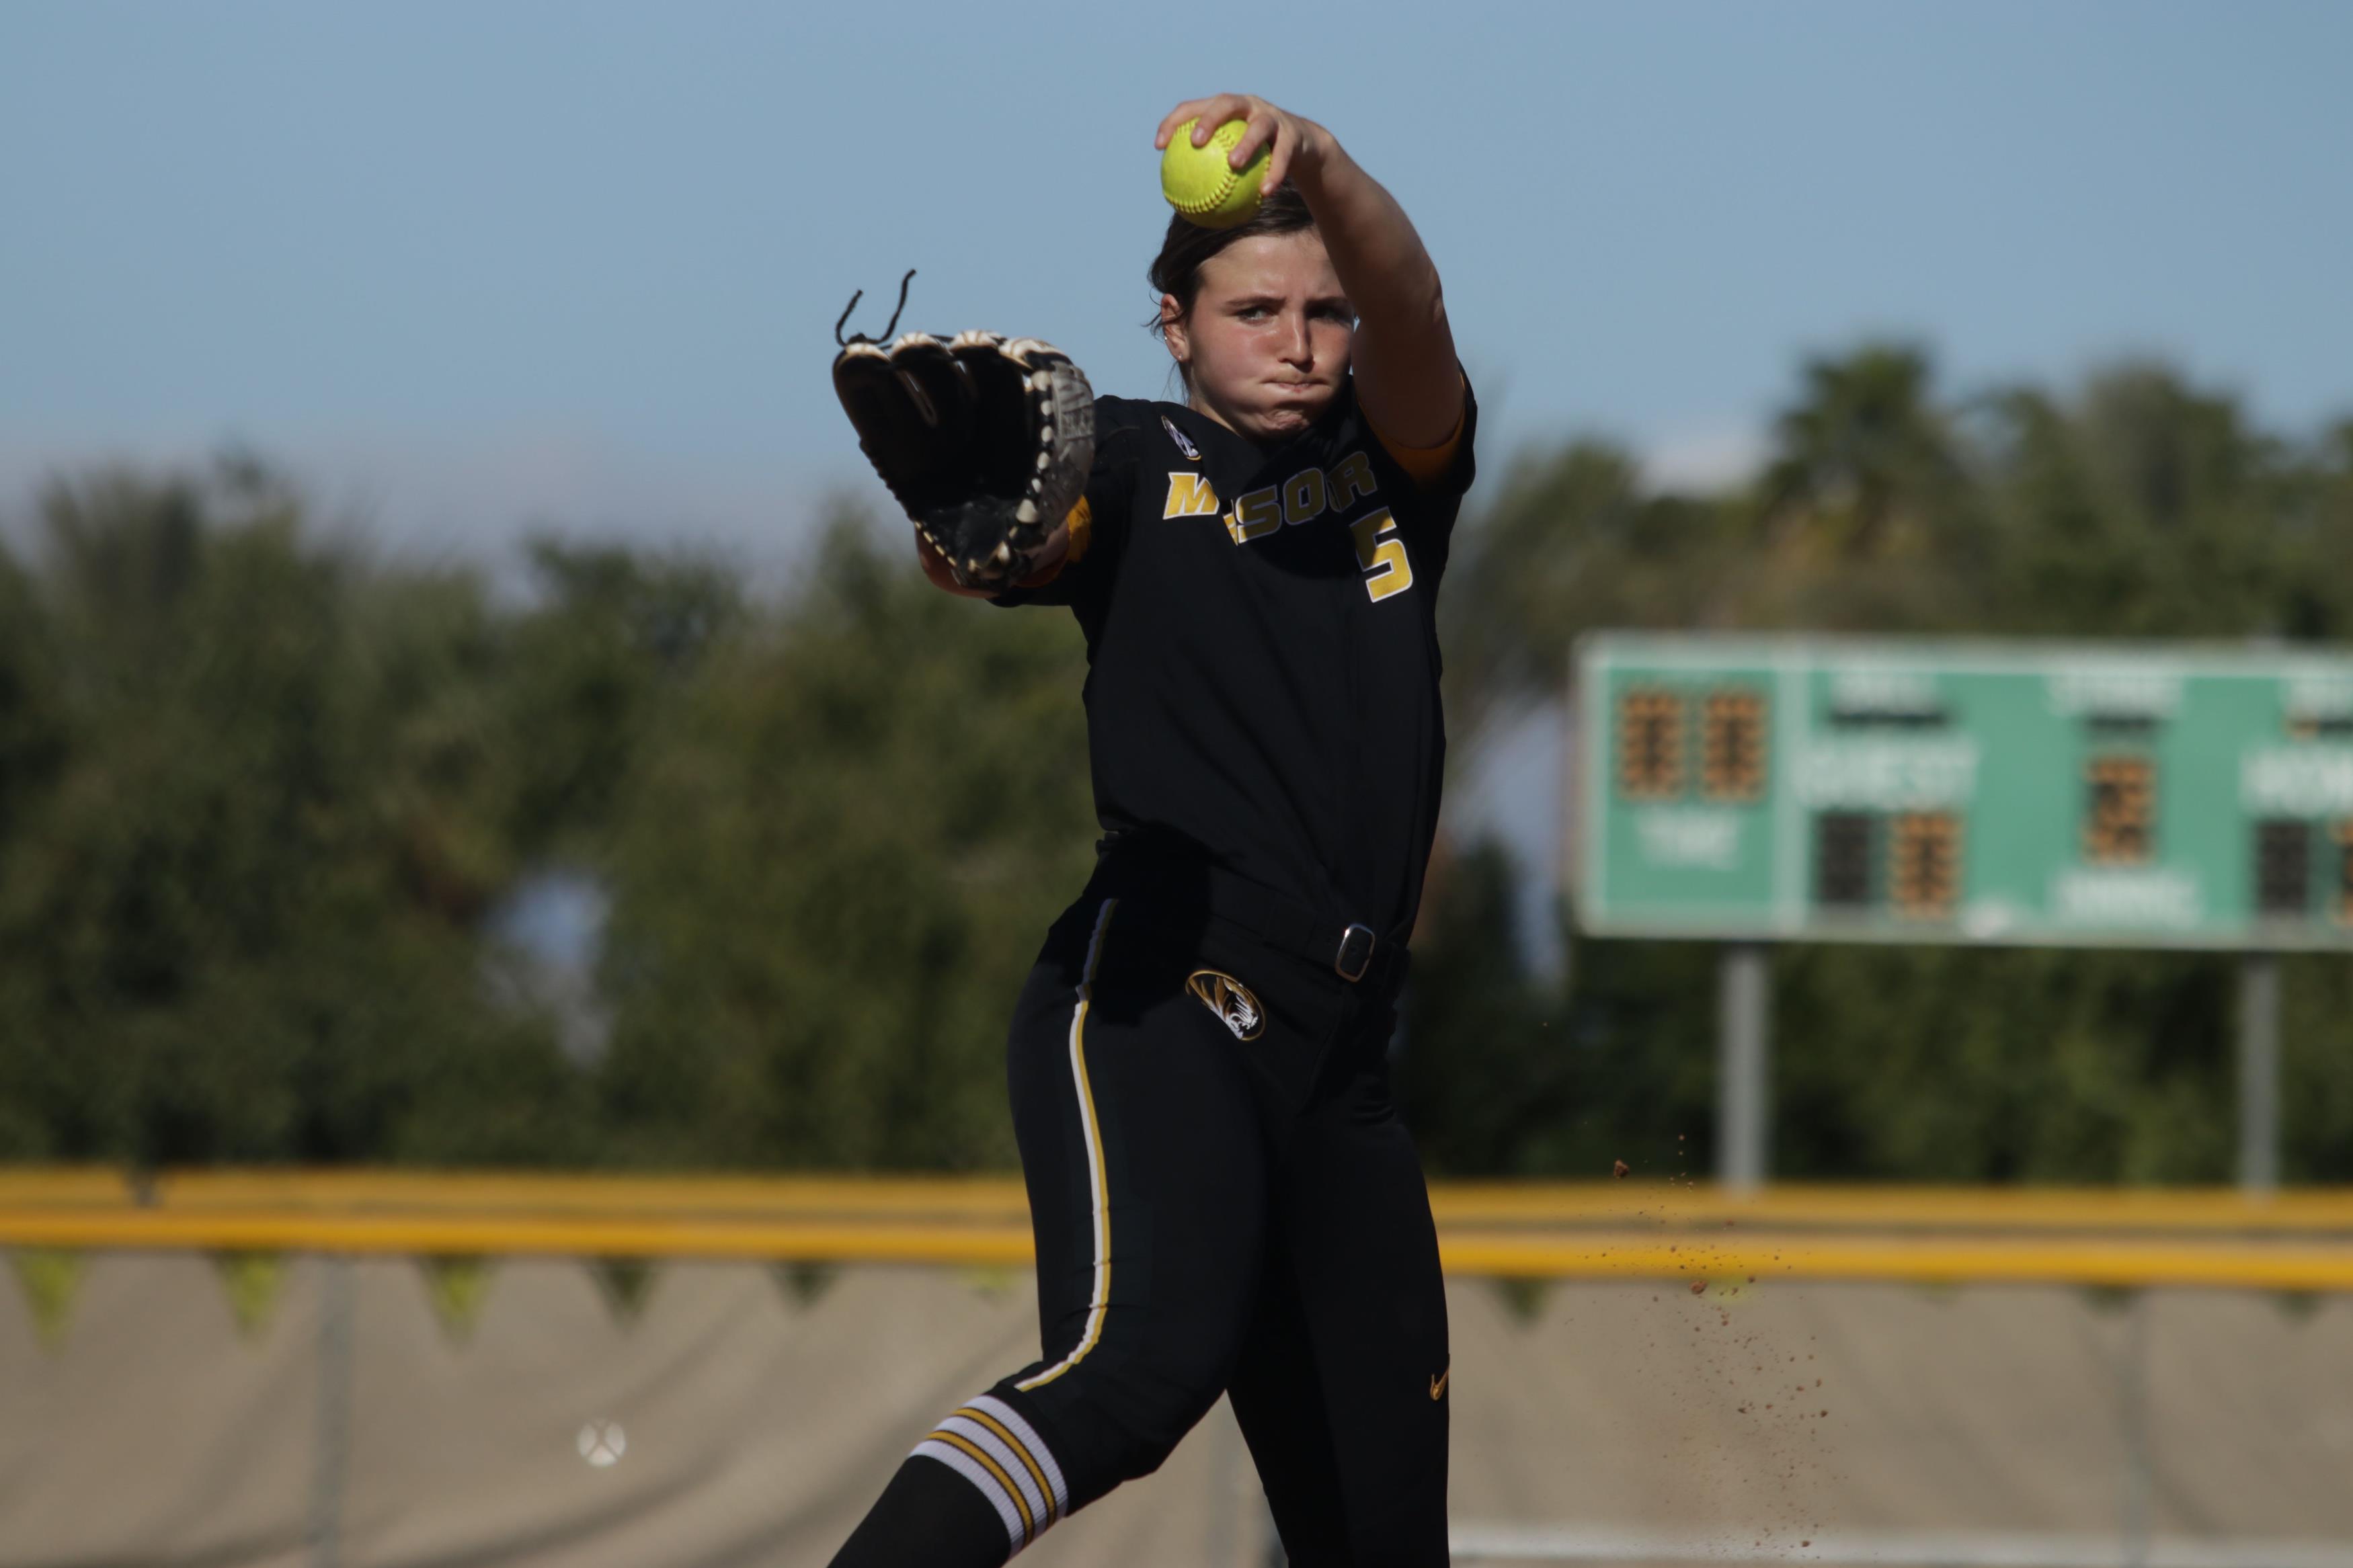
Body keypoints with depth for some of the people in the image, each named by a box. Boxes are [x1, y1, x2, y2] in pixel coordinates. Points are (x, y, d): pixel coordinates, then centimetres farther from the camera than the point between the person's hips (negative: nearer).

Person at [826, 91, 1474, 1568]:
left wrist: (1317, 168, -26)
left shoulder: (1395, 456, 17)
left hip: (1339, 1062, 6)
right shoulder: (1133, 467, 8)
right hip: (1151, 1000, -6)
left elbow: (1410, 311, -4)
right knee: (1143, 1365, -33)